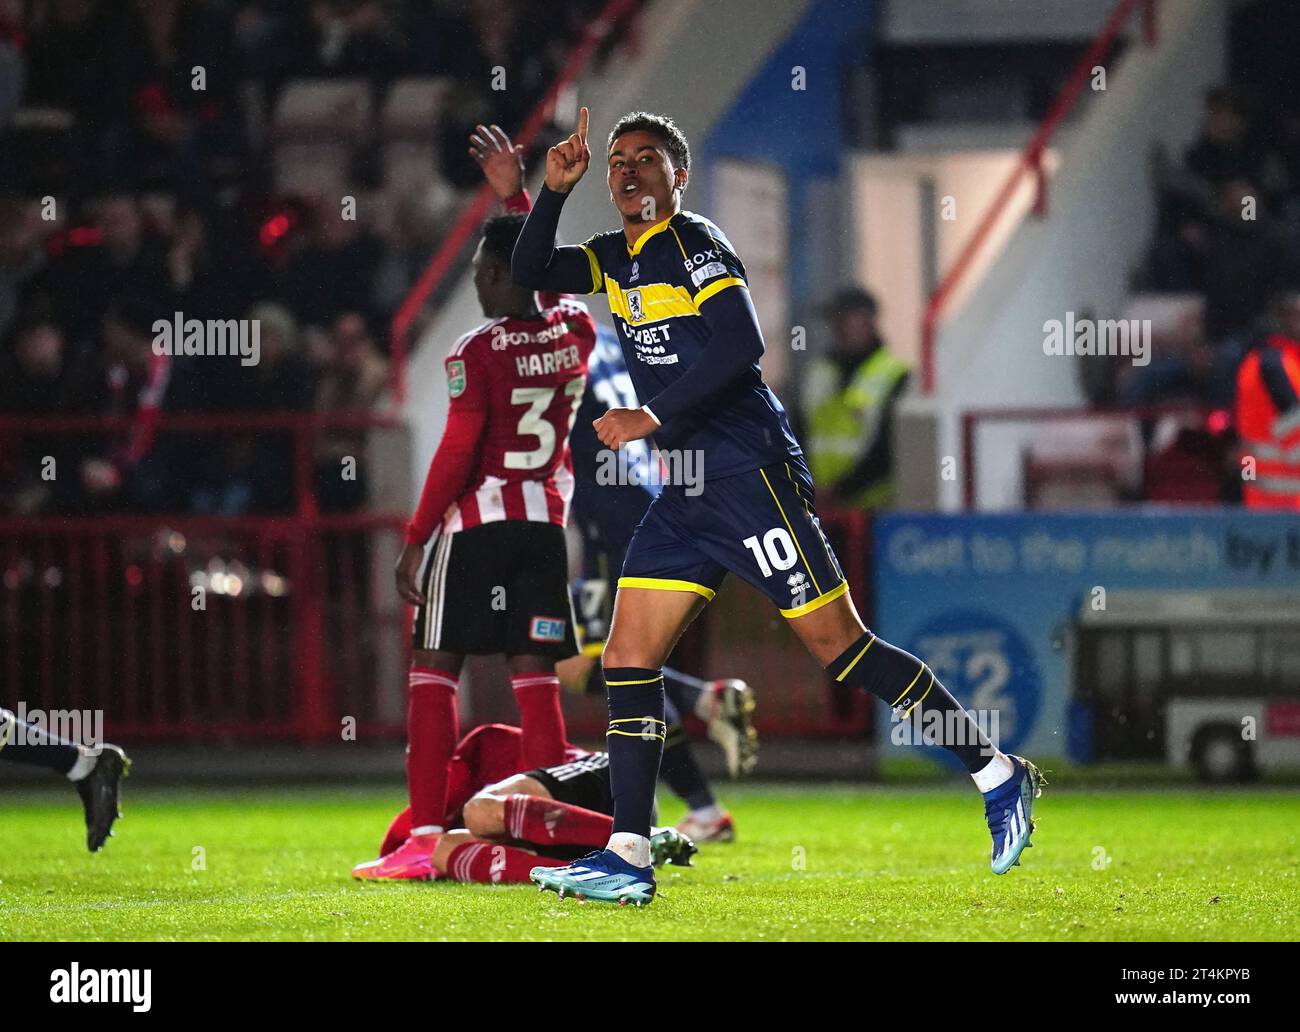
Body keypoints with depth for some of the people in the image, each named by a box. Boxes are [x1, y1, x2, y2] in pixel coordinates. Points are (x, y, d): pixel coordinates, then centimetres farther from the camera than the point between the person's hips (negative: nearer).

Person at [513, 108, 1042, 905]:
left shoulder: (694, 243, -9)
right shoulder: (618, 259, 17)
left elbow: (742, 343, -20)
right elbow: (532, 272, 20)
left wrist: (654, 416, -22)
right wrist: (555, 189, 5)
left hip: (749, 473, -9)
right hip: (685, 492, 9)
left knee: (838, 644, -7)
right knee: (627, 660, 0)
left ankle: (998, 773, 1)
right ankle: (629, 856, -1)